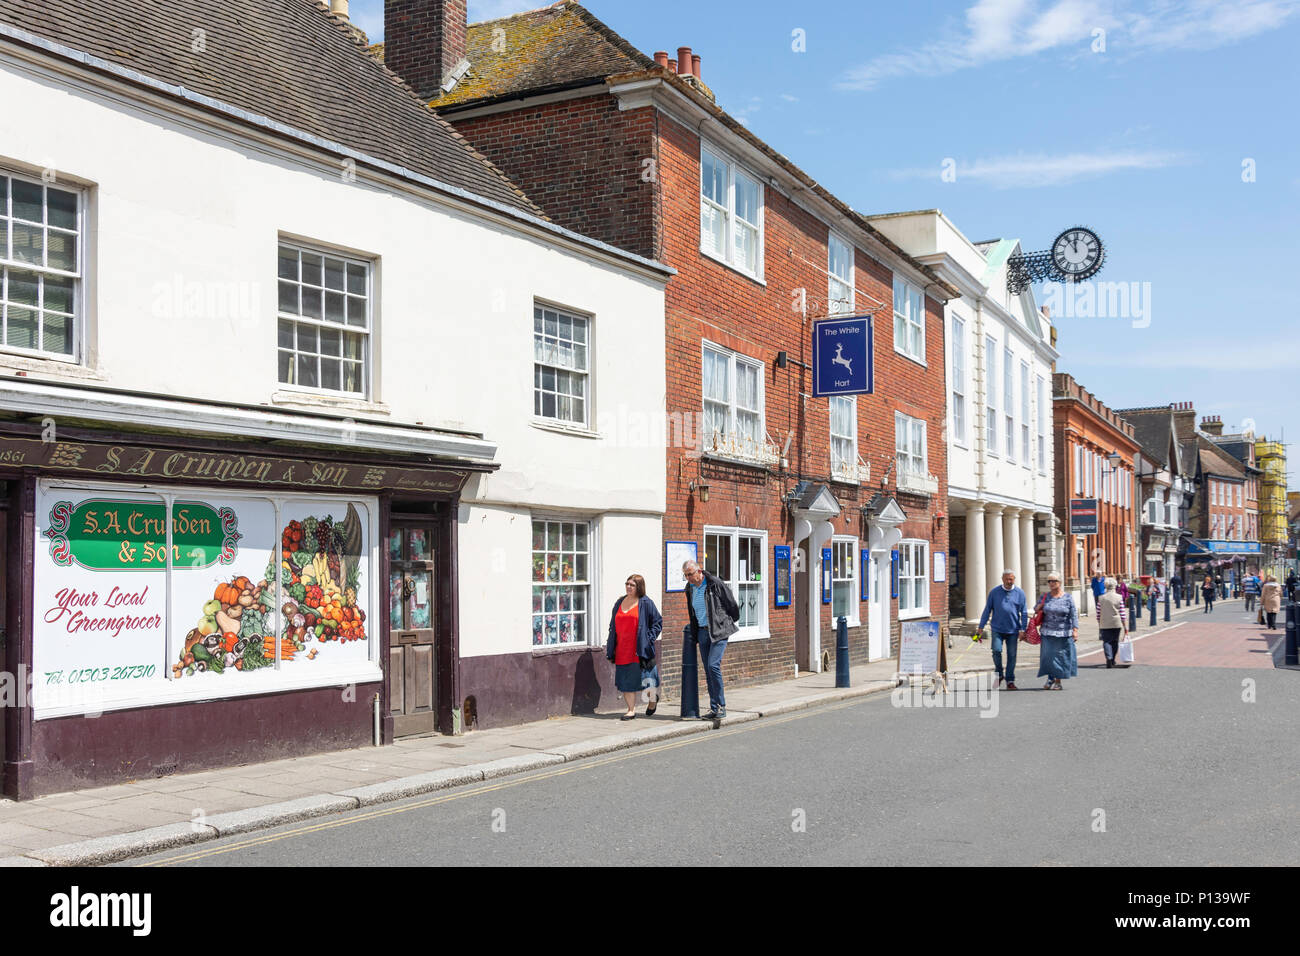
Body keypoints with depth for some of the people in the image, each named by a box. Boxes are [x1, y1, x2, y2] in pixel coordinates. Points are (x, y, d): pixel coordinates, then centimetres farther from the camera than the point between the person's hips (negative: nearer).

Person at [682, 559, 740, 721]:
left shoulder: (716, 584, -11)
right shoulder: (690, 589, 9)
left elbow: (732, 605, -3)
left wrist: (728, 623, 10)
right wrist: (695, 631, 20)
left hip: (719, 630, -6)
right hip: (702, 632, 7)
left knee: (713, 665, -17)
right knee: (708, 670, 5)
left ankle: (721, 706, -10)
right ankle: (714, 709, 10)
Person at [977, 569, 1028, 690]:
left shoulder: (1020, 593, 4)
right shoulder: (994, 592, 3)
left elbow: (1024, 613, 6)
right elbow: (987, 611, 7)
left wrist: (1023, 629, -3)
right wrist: (981, 628, 4)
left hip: (1013, 630, 1)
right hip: (997, 629, -1)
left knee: (1012, 655, 2)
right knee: (997, 650, -16)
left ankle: (1010, 681, 13)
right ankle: (999, 675, 6)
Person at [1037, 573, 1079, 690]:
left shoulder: (1068, 597, 0)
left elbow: (1074, 615, -3)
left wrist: (1075, 630, -10)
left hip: (1064, 633, -2)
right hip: (1048, 632, 2)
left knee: (1061, 656, 2)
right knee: (1048, 655, -3)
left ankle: (1058, 681, 11)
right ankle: (1050, 679, 10)